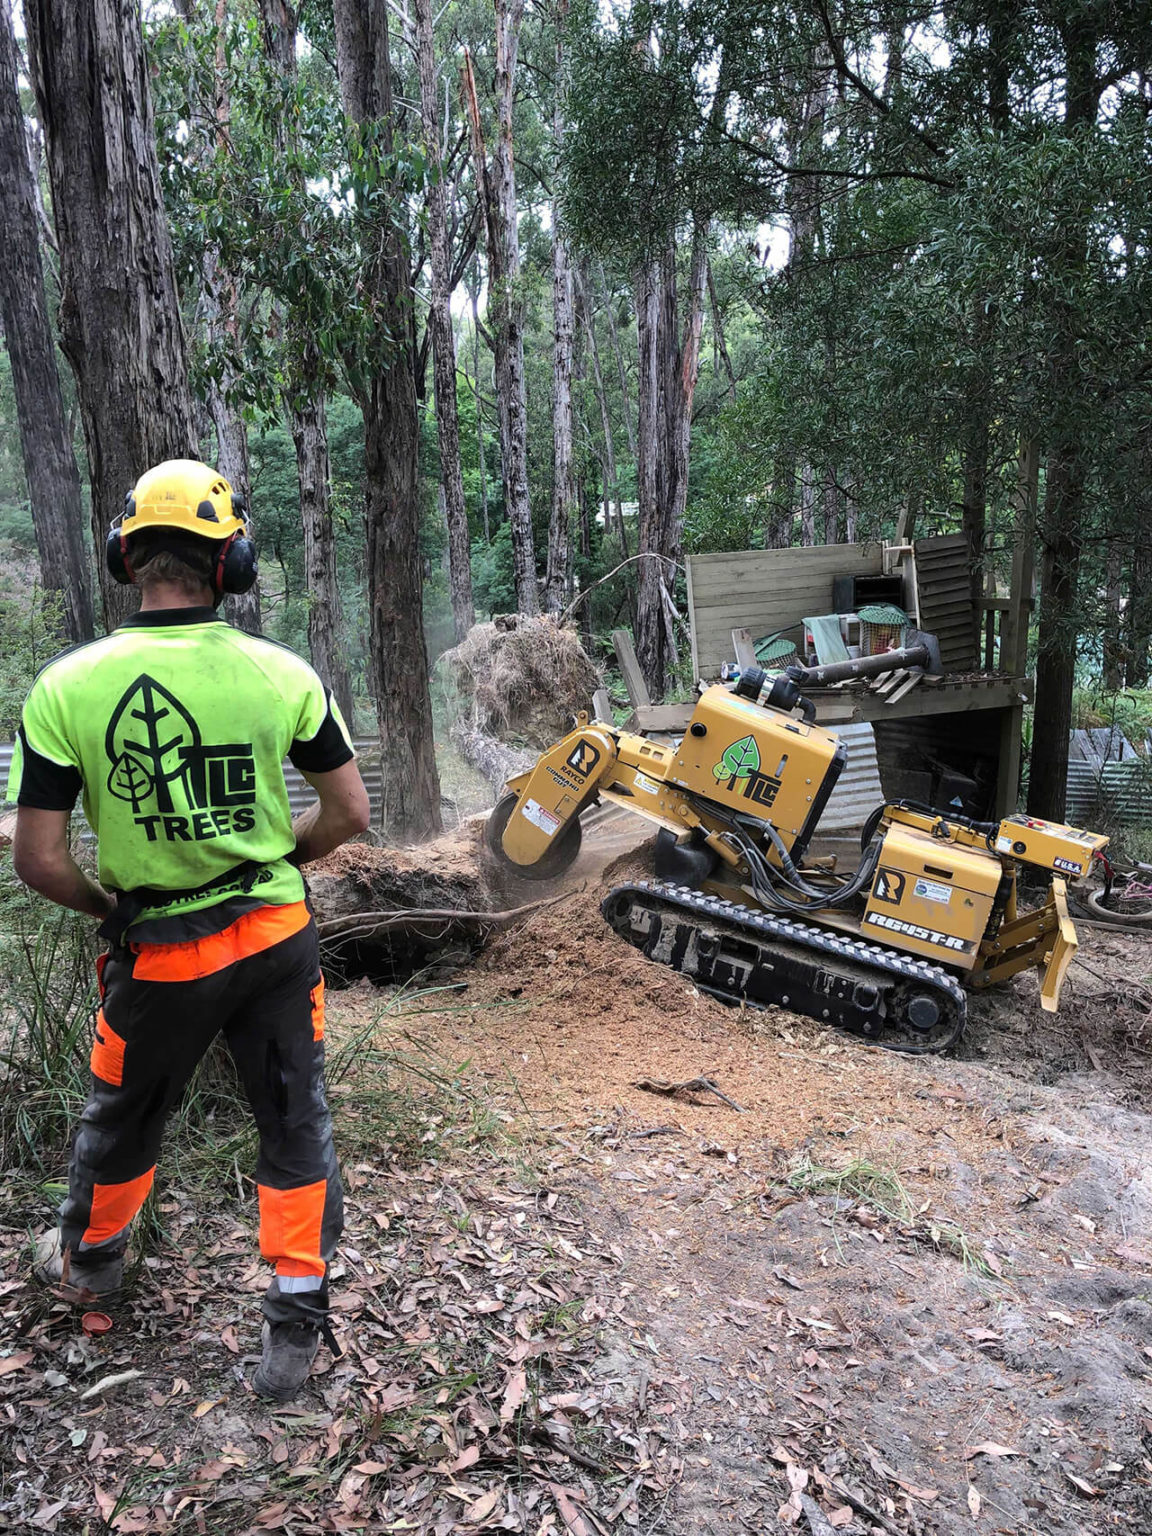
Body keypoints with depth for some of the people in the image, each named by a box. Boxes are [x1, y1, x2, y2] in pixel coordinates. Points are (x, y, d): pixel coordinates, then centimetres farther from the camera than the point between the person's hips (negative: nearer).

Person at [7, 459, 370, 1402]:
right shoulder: (283, 674, -11)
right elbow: (349, 812, -4)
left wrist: (111, 906, 8)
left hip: (159, 956, 0)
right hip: (278, 939, 0)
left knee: (122, 1120, 25)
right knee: (296, 1126, 16)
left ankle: (89, 1259, 52)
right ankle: (296, 1323, 25)